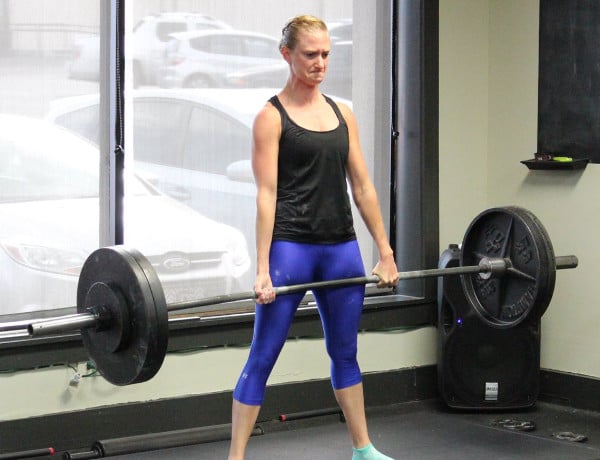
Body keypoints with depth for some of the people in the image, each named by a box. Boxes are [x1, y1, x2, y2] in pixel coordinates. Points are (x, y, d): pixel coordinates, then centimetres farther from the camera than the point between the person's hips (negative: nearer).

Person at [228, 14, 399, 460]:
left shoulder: (342, 113, 10)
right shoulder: (272, 117, -5)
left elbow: (363, 187, 10)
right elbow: (266, 194, -11)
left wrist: (386, 252, 7)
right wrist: (263, 269, -16)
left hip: (341, 248, 6)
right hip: (291, 248, -5)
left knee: (345, 352, 16)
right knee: (262, 357, -3)